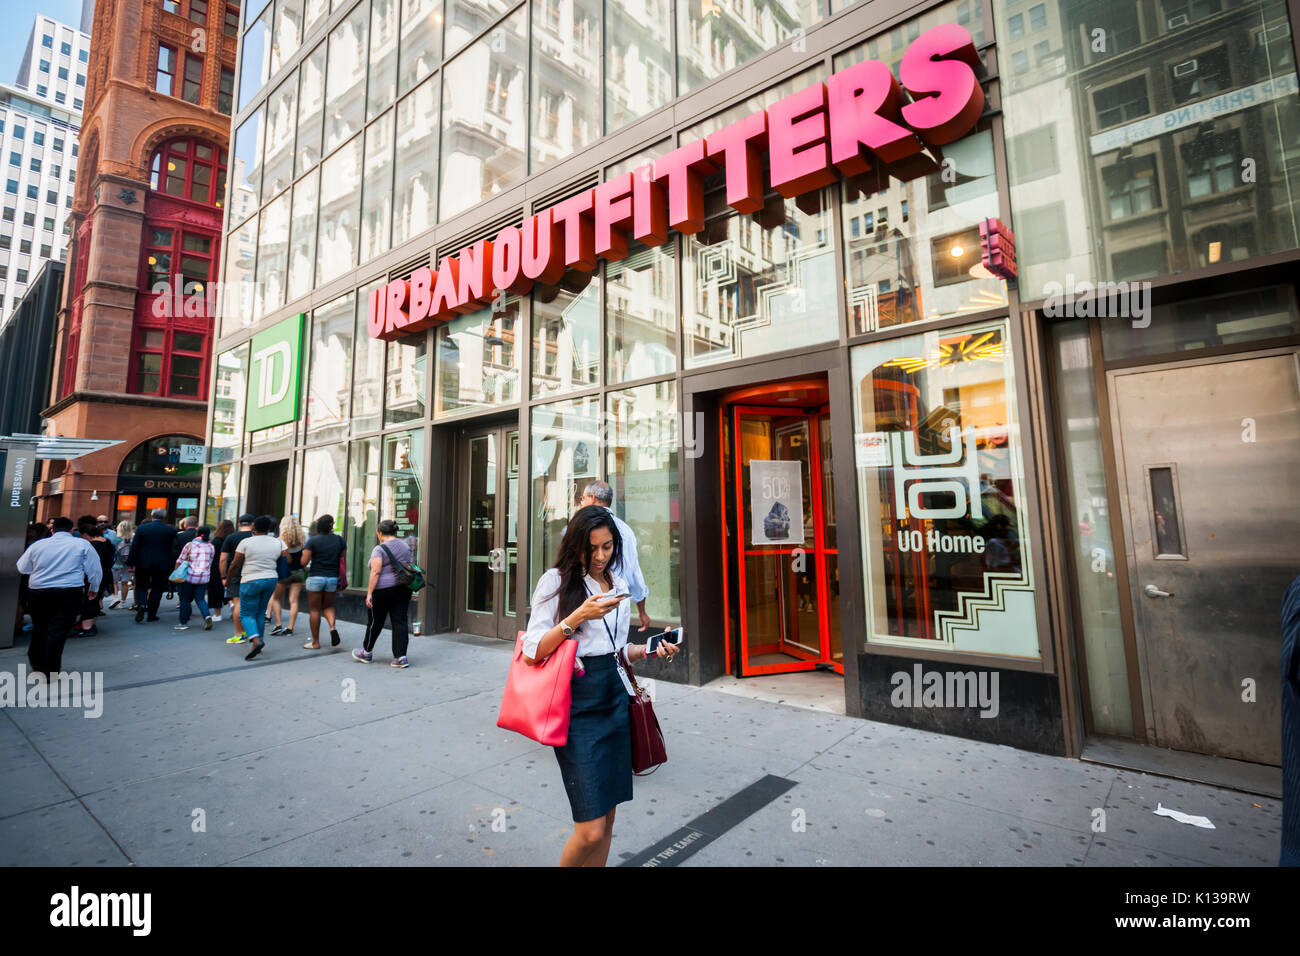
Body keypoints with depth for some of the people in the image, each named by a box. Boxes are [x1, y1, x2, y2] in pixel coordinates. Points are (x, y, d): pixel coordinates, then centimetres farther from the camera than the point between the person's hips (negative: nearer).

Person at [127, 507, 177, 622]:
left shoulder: (142, 528, -3)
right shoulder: (171, 530, -5)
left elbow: (134, 547, -3)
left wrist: (130, 562, 4)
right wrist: (172, 565, 7)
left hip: (143, 563, 1)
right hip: (162, 564, -1)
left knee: (141, 586, 18)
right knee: (156, 588, 7)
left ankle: (140, 605, -7)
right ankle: (151, 614, 10)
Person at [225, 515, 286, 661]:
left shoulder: (246, 542, -8)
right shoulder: (277, 543, 3)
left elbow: (235, 564, -3)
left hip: (251, 582, -4)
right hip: (271, 580, 4)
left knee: (247, 614, 2)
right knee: (260, 613, 17)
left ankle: (256, 640, -18)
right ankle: (259, 640, 18)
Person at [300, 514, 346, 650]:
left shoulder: (313, 540, -7)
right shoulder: (340, 540, 2)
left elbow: (304, 562, -11)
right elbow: (342, 561, 5)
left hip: (316, 577, -3)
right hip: (333, 578, 3)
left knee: (314, 610, 6)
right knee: (328, 606, 20)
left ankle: (315, 642, 10)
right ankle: (333, 626, -8)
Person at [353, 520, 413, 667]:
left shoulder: (380, 549, -10)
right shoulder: (405, 546, 10)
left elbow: (375, 572, -17)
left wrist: (369, 593, -15)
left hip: (383, 589, -5)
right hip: (403, 588, 6)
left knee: (375, 622, 11)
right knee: (400, 621, 3)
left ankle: (366, 652, 29)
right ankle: (400, 657, -2)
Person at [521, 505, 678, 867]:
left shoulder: (618, 585, 11)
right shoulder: (556, 580, -6)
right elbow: (532, 652, -12)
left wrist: (649, 650, 2)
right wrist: (577, 617, -21)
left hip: (616, 699, 6)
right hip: (577, 704, -6)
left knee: (608, 816, 13)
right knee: (592, 830, -6)